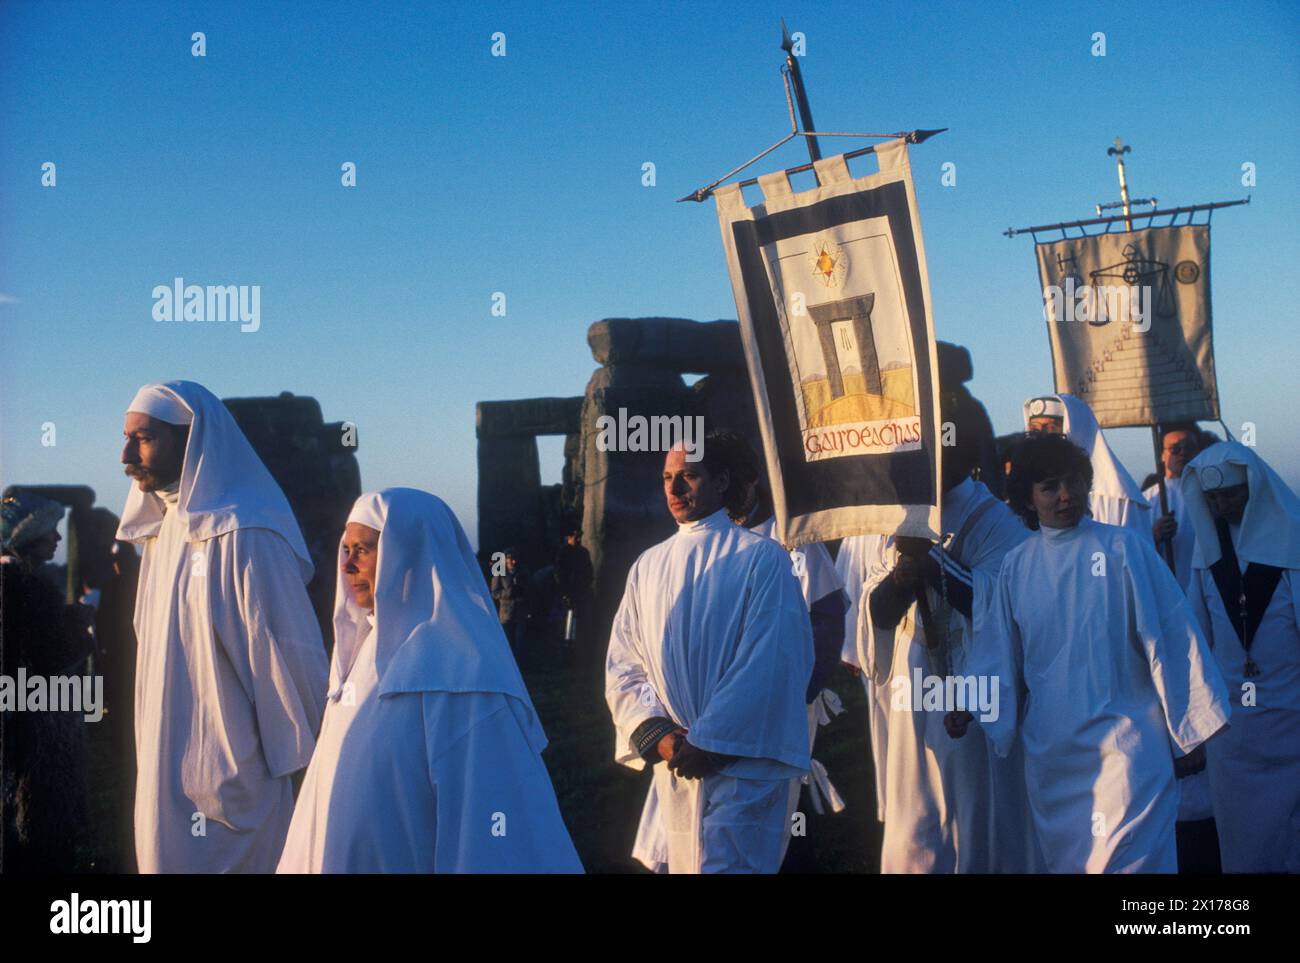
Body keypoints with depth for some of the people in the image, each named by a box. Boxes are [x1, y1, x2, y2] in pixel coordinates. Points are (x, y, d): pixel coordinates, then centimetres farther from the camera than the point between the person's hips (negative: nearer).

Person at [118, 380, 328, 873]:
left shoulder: (243, 538, -18)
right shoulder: (162, 531, 10)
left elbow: (289, 659, -16)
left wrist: (287, 762, -8)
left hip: (225, 781, -8)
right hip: (165, 772, 8)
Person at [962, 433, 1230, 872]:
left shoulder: (1124, 549, -5)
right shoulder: (1016, 566, 5)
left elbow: (1171, 638, -4)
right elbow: (1001, 651, 9)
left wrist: (1193, 729, -4)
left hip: (1124, 744, -3)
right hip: (1049, 750, 4)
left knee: (1131, 857, -4)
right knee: (1064, 857, 13)